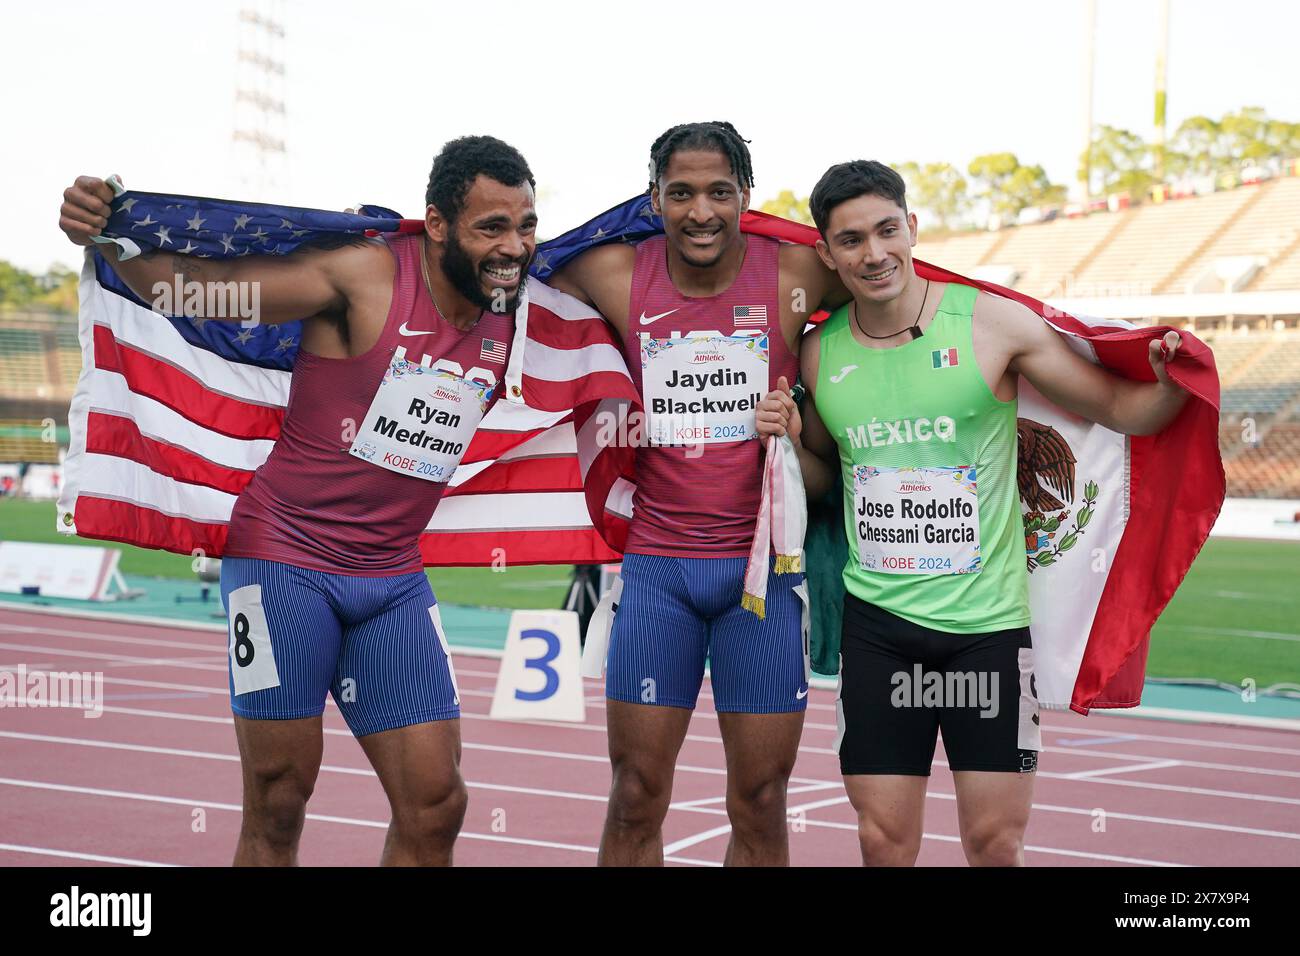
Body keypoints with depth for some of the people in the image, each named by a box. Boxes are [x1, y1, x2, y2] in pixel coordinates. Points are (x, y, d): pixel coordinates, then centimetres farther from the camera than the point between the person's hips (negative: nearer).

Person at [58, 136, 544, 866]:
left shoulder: (510, 319, 3)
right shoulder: (365, 277, -14)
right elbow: (196, 287, -13)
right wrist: (105, 238, -29)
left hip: (395, 580, 6)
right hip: (286, 560, -5)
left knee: (436, 805, 3)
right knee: (278, 804, 0)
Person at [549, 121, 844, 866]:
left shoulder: (795, 275, -6)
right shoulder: (616, 276, -2)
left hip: (762, 564, -1)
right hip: (656, 565, 1)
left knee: (760, 805, 6)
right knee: (636, 800, 5)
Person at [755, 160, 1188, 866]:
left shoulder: (993, 322, -6)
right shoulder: (820, 353, 4)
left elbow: (1121, 410, 0)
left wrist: (1170, 382, -20)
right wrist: (792, 442, -1)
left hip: (989, 621, -2)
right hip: (877, 622, 2)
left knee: (996, 843, 2)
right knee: (884, 843, 5)